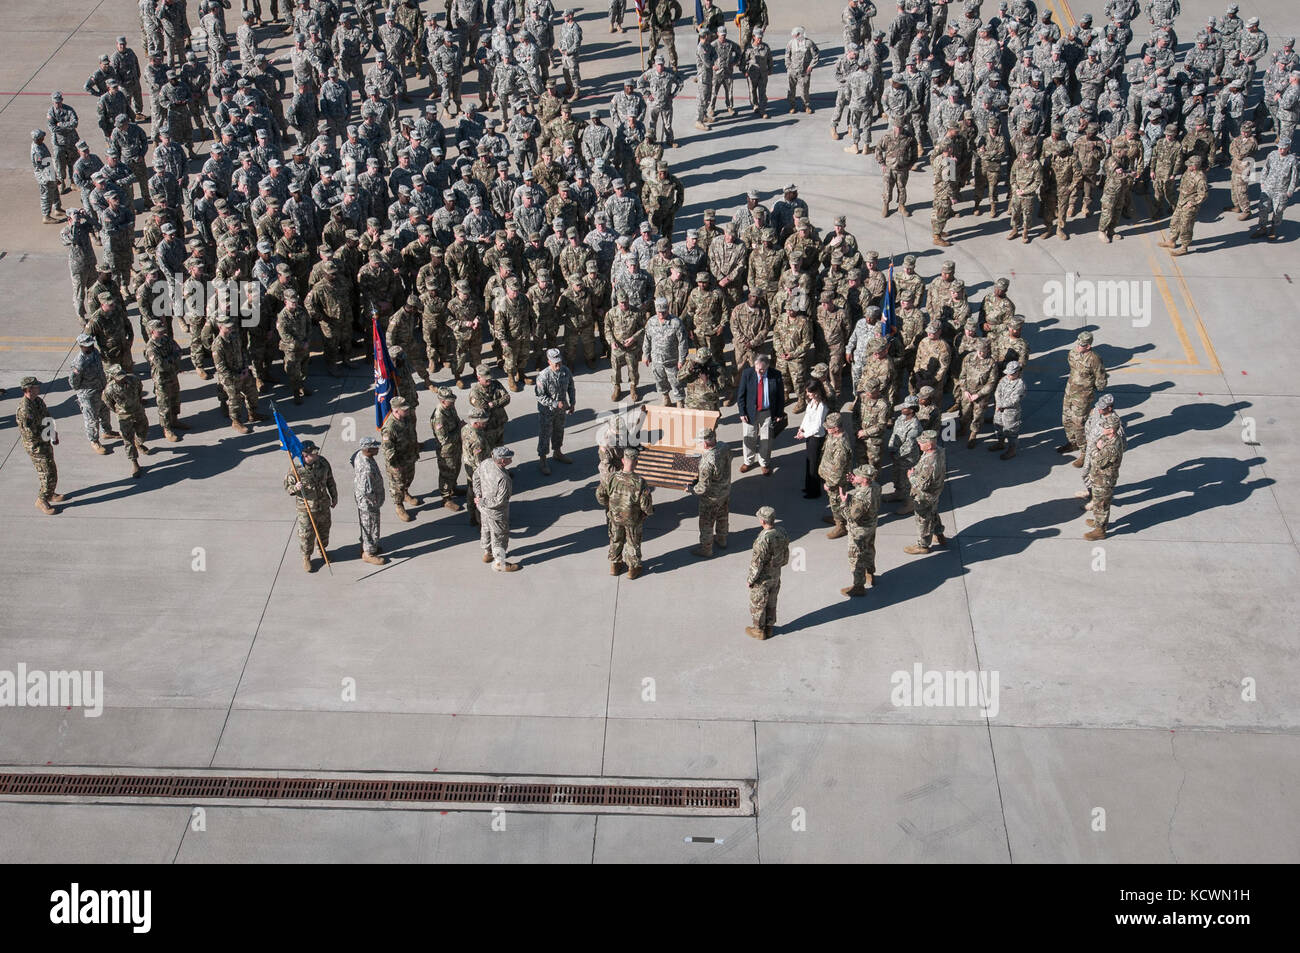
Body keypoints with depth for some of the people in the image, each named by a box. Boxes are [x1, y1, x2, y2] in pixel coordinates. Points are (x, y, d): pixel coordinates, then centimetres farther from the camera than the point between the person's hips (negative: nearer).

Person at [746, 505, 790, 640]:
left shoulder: (763, 539, -34)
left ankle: (759, 630, 29)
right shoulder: (782, 533, -11)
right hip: (776, 575, 7)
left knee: (757, 604, 14)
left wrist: (750, 579, -12)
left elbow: (757, 564, -26)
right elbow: (785, 556, 3)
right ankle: (769, 627, 38)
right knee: (771, 602, 23)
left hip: (762, 579, -7)